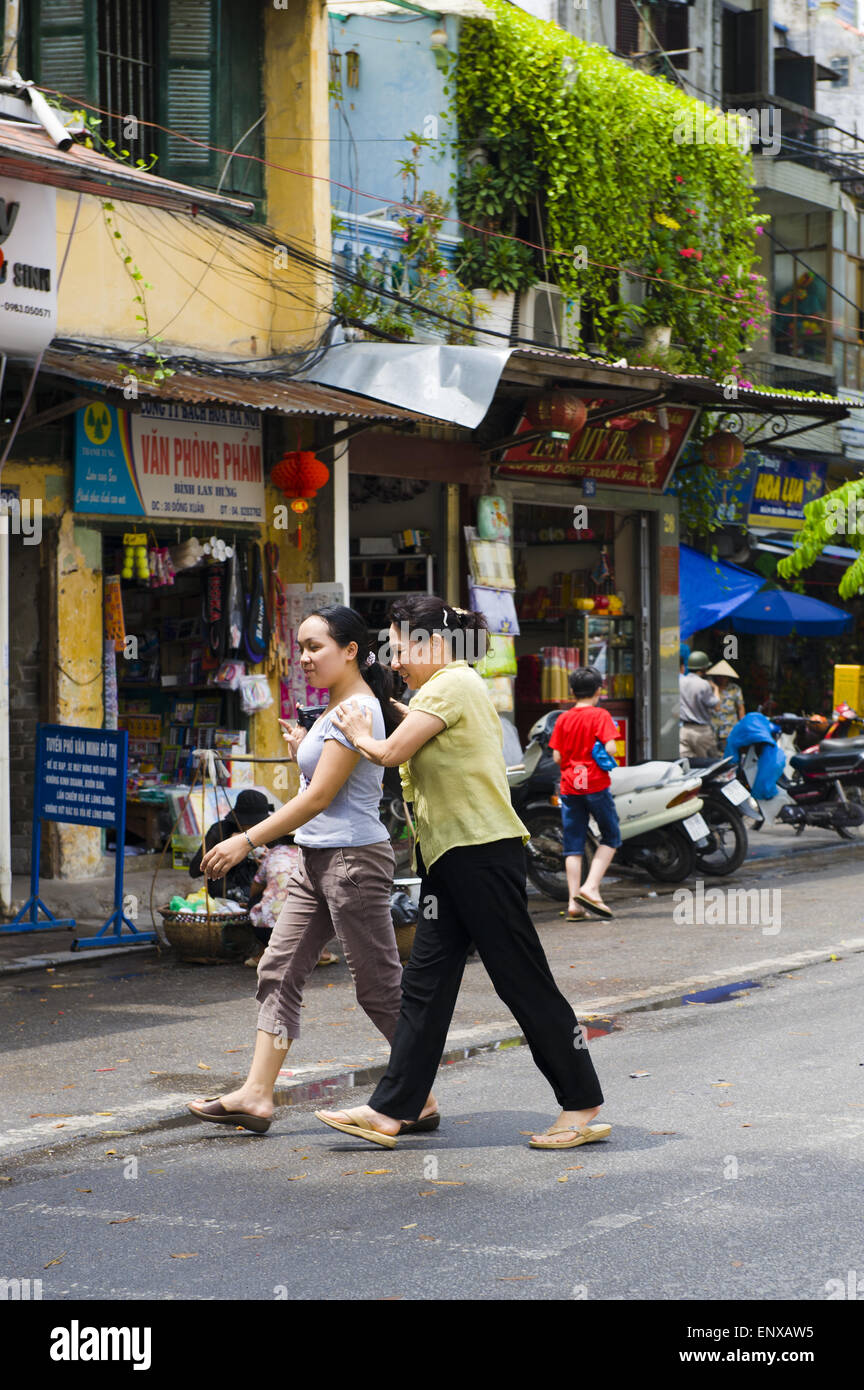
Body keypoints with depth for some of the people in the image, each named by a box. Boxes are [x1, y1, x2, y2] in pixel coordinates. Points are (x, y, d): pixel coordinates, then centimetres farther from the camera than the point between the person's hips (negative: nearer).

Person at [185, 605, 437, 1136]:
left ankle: (423, 1100, 7)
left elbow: (319, 798, -20)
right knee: (280, 971, 5)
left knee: (380, 987, -3)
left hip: (353, 859, -10)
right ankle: (257, 1094, 6)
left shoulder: (358, 711, -16)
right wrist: (307, 749, 12)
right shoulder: (340, 709, 15)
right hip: (318, 860, 10)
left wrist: (246, 841, -19)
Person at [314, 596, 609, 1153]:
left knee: (523, 979, -5)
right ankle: (391, 1110, 7)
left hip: (483, 851, -11)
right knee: (426, 982, 7)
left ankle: (584, 1106, 3)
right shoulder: (457, 687, 21)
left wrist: (358, 733, 6)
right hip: (451, 856, 11)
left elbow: (390, 753, -13)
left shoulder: (452, 684, -11)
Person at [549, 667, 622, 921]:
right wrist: (605, 754, 6)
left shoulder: (563, 719, 5)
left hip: (569, 787, 4)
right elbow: (610, 748, -16)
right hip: (596, 785, -4)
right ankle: (591, 888, -5)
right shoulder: (600, 716, -6)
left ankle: (574, 902, -1)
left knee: (573, 846, 5)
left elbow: (557, 756, 2)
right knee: (610, 837, 10)